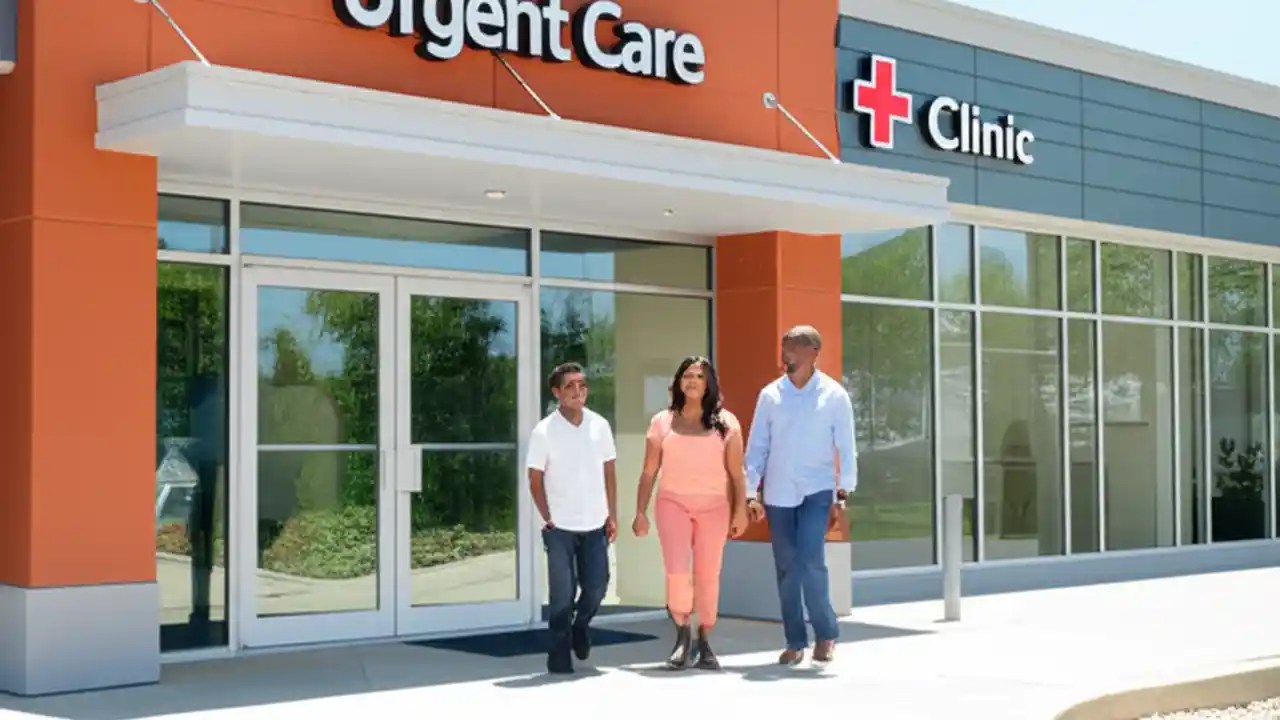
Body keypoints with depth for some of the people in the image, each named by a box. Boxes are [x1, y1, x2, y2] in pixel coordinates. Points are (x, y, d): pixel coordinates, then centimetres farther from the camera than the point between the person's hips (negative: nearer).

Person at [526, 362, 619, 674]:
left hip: (595, 525, 3)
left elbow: (609, 472, 9)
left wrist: (612, 516, 6)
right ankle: (559, 656, 12)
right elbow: (535, 479, -2)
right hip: (561, 527, -3)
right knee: (562, 594, -1)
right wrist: (548, 519, -5)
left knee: (596, 587, 6)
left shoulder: (599, 425, 3)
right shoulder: (544, 431, -7)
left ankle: (581, 626, 36)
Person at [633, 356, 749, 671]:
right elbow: (649, 472, 7)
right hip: (673, 503, 0)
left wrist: (740, 510, -6)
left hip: (714, 506, 0)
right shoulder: (662, 422, 7)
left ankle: (704, 643, 16)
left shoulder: (725, 422, 5)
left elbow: (736, 472, 2)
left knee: (708, 576, 2)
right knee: (677, 571, -15)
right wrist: (640, 512, 2)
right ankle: (682, 633, 6)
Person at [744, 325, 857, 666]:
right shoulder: (770, 394, 4)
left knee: (811, 561, -15)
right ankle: (795, 642, 16)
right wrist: (751, 492, 0)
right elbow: (757, 446, 6)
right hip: (778, 494, 3)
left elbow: (846, 448, -2)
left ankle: (825, 633, 5)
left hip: (817, 492, -3)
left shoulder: (834, 395, -2)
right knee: (786, 569, 6)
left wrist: (841, 497, -7)